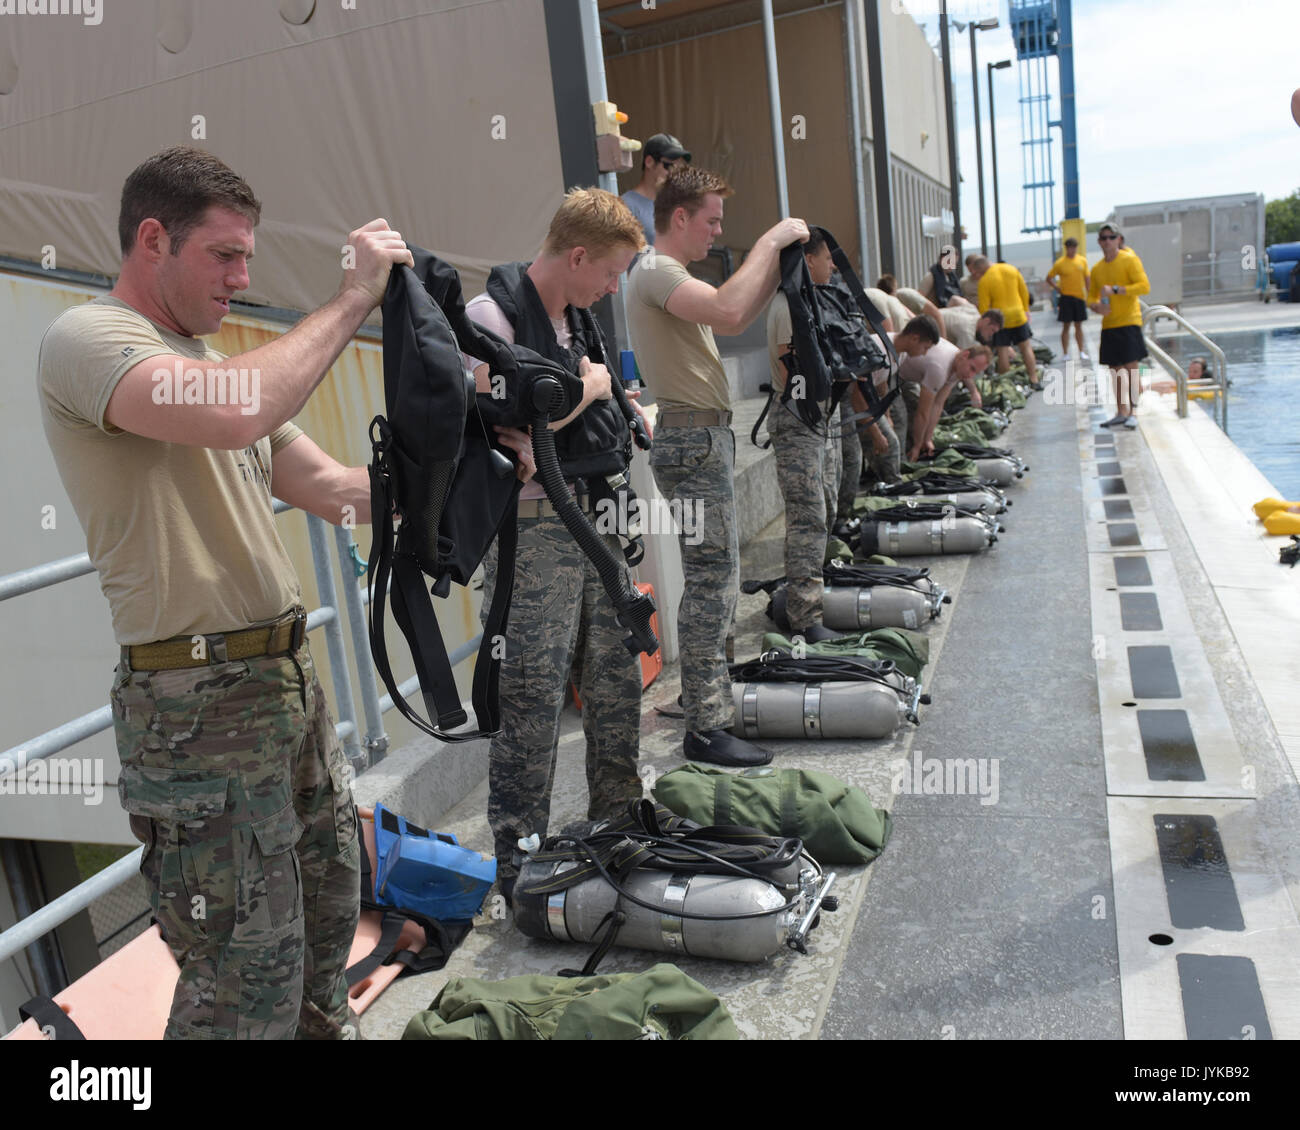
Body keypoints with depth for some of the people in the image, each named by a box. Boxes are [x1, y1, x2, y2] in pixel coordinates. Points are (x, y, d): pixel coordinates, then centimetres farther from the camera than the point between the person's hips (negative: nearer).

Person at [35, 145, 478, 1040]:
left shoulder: (212, 359, 16)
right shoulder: (86, 338, -10)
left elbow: (337, 490, 12)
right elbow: (231, 415, -32)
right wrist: (354, 299, -20)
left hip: (290, 679, 9)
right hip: (200, 703, -9)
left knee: (329, 895, 22)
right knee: (251, 980, -1)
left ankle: (326, 1026, 43)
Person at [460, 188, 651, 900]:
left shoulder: (575, 317, 16)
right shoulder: (491, 317, -12)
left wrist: (625, 414, 11)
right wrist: (585, 390, -13)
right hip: (533, 528, -9)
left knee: (618, 681, 14)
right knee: (532, 701, -4)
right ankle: (520, 869, 10)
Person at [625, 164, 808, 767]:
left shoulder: (668, 273, 21)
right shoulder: (656, 270, -13)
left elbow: (738, 316, 23)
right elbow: (729, 313, -30)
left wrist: (777, 261, 12)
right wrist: (768, 241, -18)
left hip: (703, 439, 11)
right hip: (692, 440, -11)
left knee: (716, 578, 15)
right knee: (711, 581, -10)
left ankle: (712, 698, 25)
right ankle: (706, 728, -4)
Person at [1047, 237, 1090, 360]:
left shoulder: (1083, 261, 5)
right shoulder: (1060, 263, -5)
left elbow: (1086, 279, 12)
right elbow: (1049, 278, 3)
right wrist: (1057, 288, -7)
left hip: (1080, 297, 3)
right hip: (1066, 298, -3)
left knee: (1079, 326, 10)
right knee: (1066, 326, 0)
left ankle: (1081, 352, 16)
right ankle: (1065, 354, 6)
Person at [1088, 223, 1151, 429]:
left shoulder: (1129, 260, -4)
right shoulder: (1097, 268, 13)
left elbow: (1144, 286, -13)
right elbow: (1091, 296, 19)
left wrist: (1115, 290, -20)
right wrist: (1097, 306, -4)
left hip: (1129, 321, -6)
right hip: (1108, 324, 6)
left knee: (1131, 368, -9)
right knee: (1115, 370, 9)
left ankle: (1132, 413, -5)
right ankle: (1121, 413, 17)